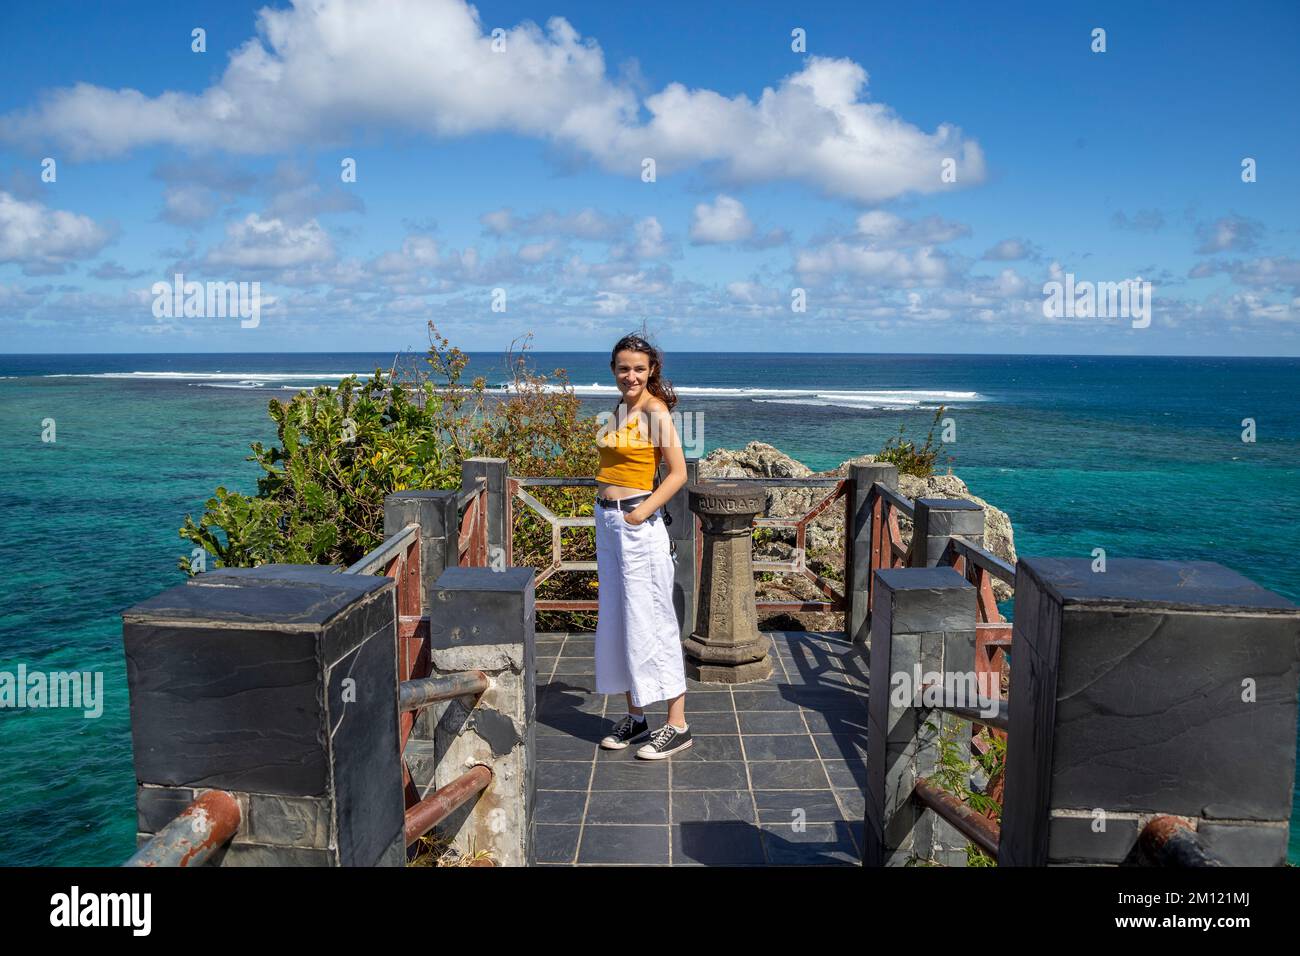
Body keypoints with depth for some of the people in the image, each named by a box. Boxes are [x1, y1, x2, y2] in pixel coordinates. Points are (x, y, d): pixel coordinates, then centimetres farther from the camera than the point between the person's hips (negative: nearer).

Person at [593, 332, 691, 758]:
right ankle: (635, 718, 23)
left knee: (649, 622, -5)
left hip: (637, 525, -9)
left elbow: (678, 472, -15)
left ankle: (677, 725, 5)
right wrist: (609, 514, 14)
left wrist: (640, 513, -19)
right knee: (616, 621, 12)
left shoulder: (654, 410, -11)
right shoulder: (620, 409, 13)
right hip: (607, 521, 9)